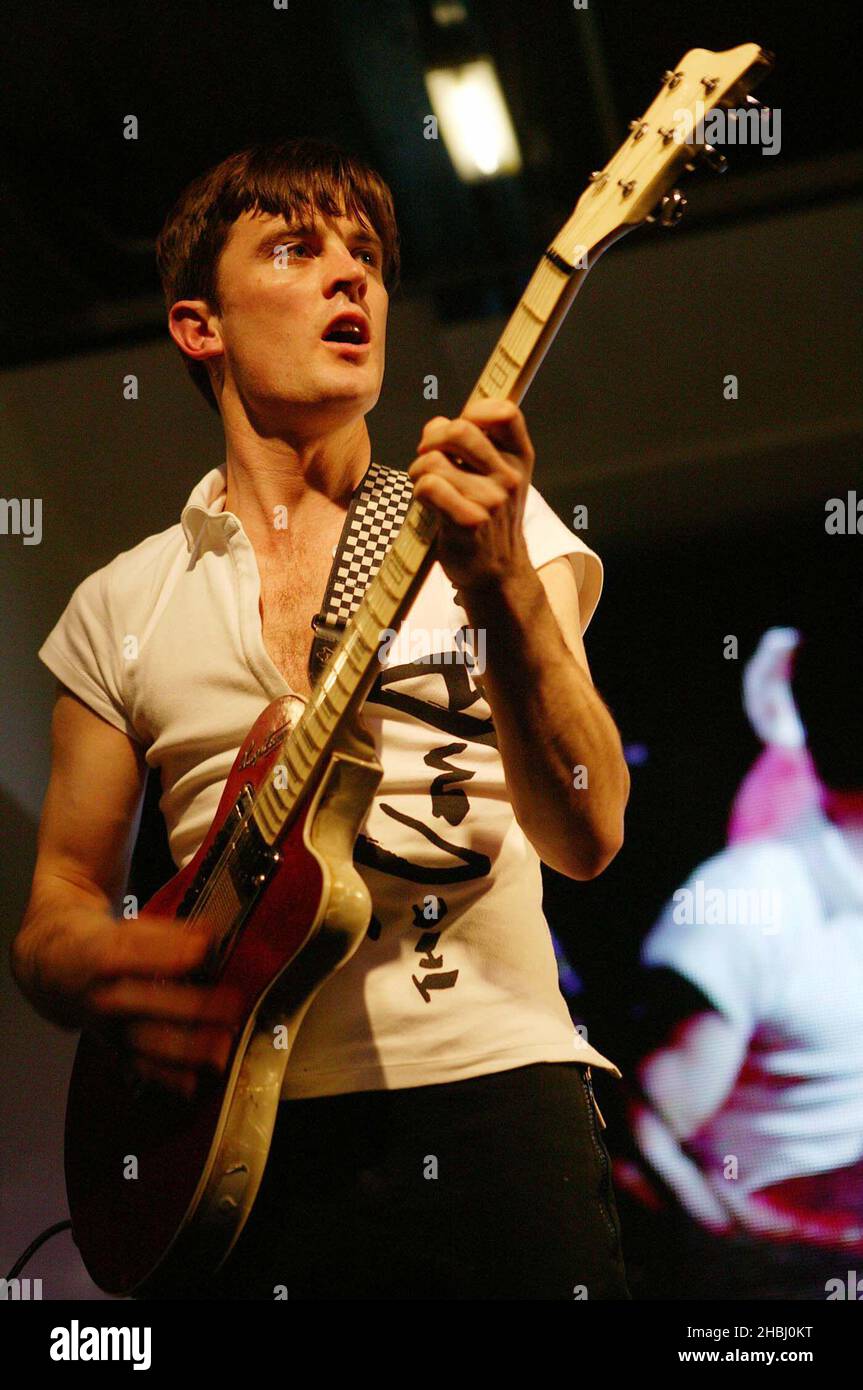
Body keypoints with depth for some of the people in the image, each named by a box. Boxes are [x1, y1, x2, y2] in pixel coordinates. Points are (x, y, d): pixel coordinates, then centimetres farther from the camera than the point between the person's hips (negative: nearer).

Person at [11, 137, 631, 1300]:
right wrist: (109, 968, -12)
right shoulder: (122, 605, 9)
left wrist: (504, 587, -24)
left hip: (490, 1090, -1)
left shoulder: (492, 525, 4)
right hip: (239, 1130, 1)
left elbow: (586, 837, -9)